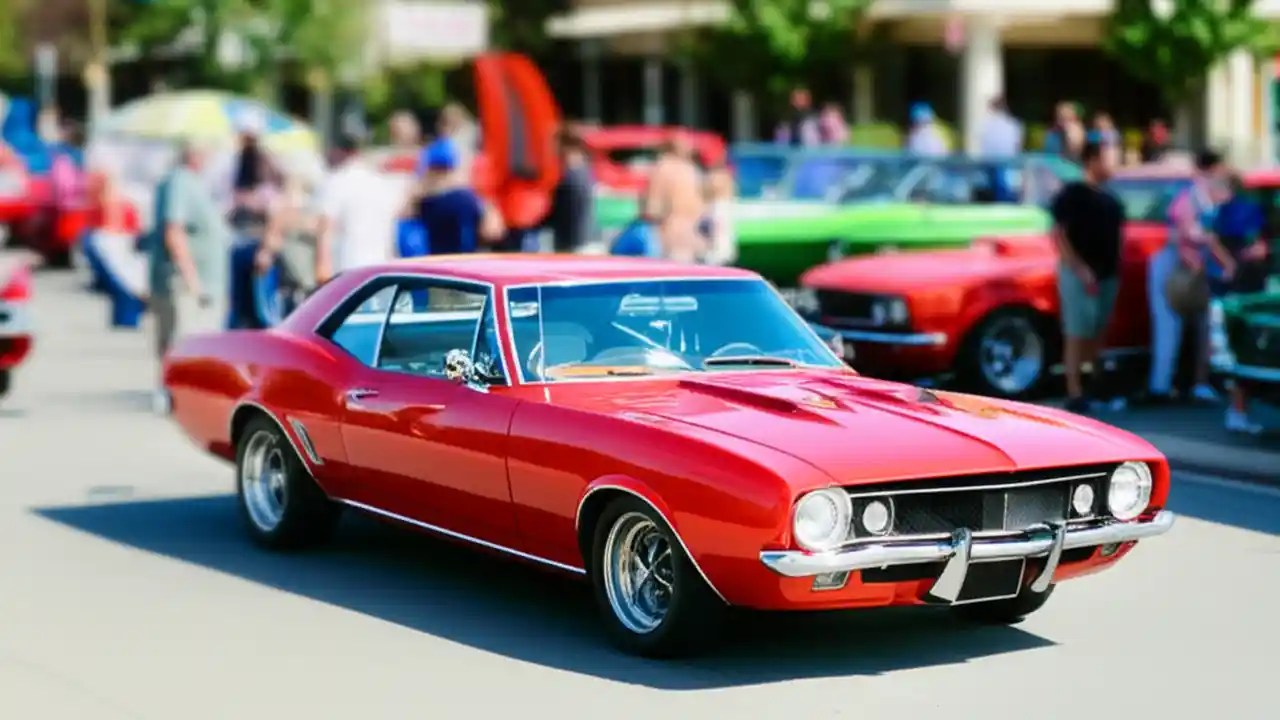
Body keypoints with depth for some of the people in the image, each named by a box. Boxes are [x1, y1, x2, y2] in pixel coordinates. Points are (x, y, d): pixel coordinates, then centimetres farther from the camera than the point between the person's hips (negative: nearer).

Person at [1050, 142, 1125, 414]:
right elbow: (1058, 235, -14)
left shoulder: (1109, 199, 13)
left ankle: (1097, 385, 20)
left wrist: (1116, 268, 10)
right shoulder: (1072, 194, -9)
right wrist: (1080, 269, -20)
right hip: (1080, 274, -7)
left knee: (1098, 332, 12)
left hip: (1107, 274, 7)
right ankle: (1075, 393, -9)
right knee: (1078, 333, -8)